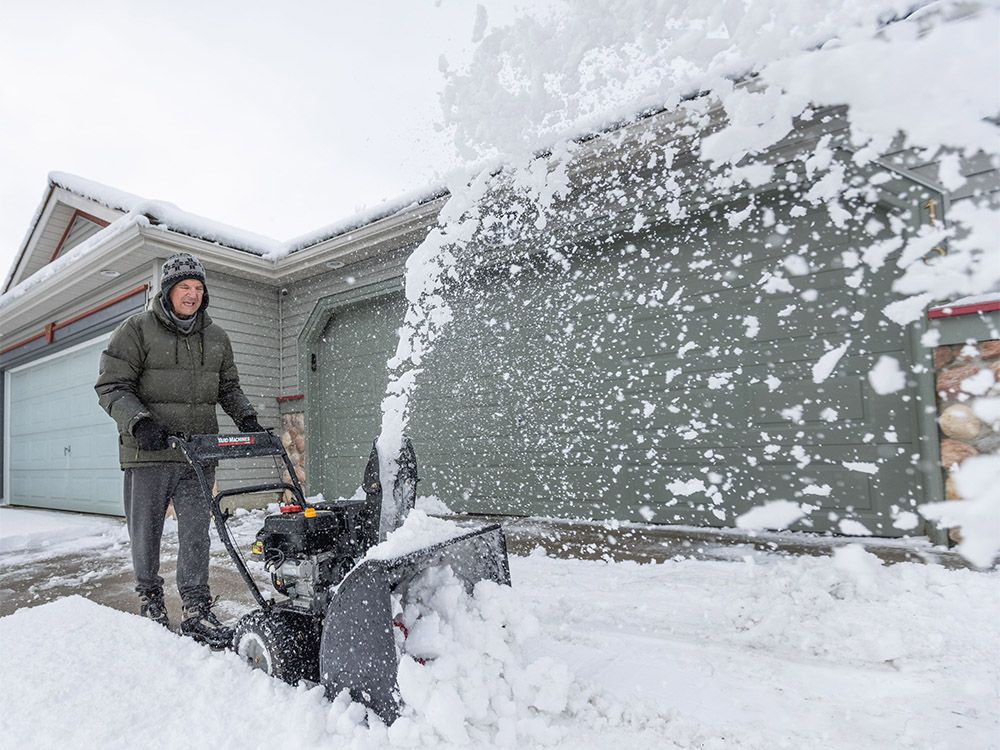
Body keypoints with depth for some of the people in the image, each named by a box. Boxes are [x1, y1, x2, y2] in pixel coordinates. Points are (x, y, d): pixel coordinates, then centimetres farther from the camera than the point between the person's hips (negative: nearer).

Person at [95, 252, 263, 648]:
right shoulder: (137, 329, -3)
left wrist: (246, 416, 1)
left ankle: (197, 611, 8)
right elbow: (111, 386, -6)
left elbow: (228, 387, 18)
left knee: (196, 532, 1)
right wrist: (138, 421, -22)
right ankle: (150, 598, 33)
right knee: (146, 531, 12)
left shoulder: (216, 337, 11)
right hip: (148, 452, -2)